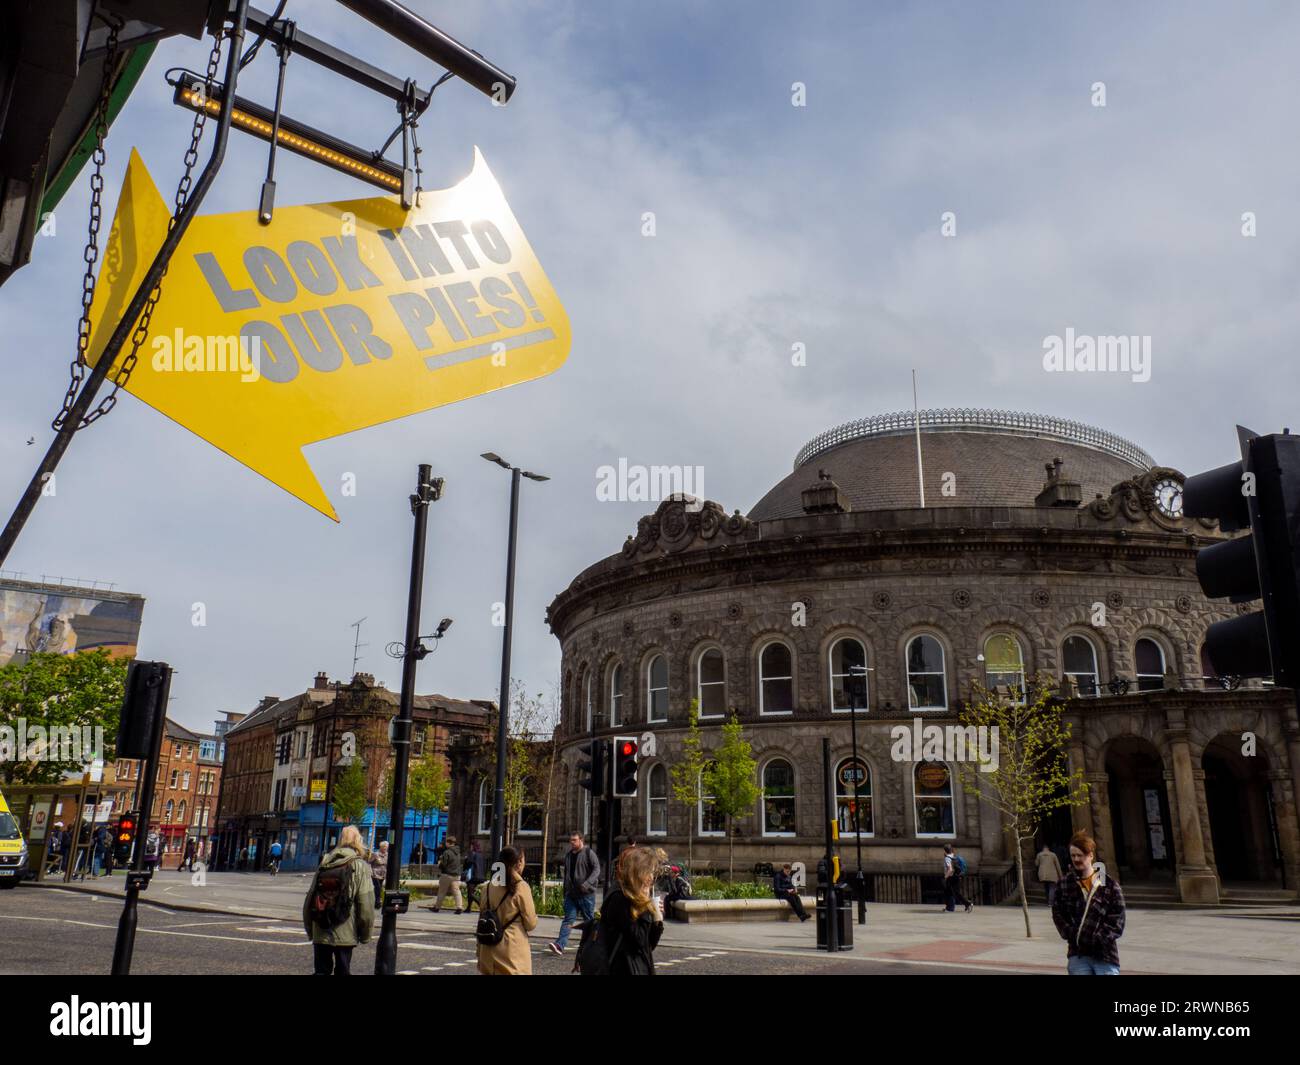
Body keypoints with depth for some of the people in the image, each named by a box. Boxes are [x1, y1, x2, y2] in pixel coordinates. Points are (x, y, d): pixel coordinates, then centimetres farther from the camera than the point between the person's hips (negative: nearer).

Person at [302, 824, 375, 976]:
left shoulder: (325, 864, 5)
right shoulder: (360, 866, -7)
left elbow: (309, 898, 6)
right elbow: (365, 904, -11)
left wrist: (309, 929, 17)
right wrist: (365, 934, 0)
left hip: (320, 933, 3)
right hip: (345, 933, -3)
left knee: (321, 970, 12)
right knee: (342, 971, 8)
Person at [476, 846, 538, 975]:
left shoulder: (489, 886, 3)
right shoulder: (521, 887, -11)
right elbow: (531, 924, -7)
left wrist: (480, 953, 17)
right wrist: (533, 913, 14)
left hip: (490, 949, 5)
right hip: (513, 950, -5)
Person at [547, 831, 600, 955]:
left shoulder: (589, 853, -4)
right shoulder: (568, 856, 17)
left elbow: (597, 869, -13)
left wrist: (587, 883, -26)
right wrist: (565, 892, 21)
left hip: (586, 894, -5)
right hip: (571, 894, 5)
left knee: (589, 920, 5)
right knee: (568, 919, -5)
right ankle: (559, 945, -16)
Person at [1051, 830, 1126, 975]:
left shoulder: (1109, 884, -1)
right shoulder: (1065, 883, 6)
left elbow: (1117, 920, -4)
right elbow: (1057, 914, 5)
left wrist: (1098, 939, -13)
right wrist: (1072, 935, -9)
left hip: (1104, 954, -2)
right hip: (1078, 954, 2)